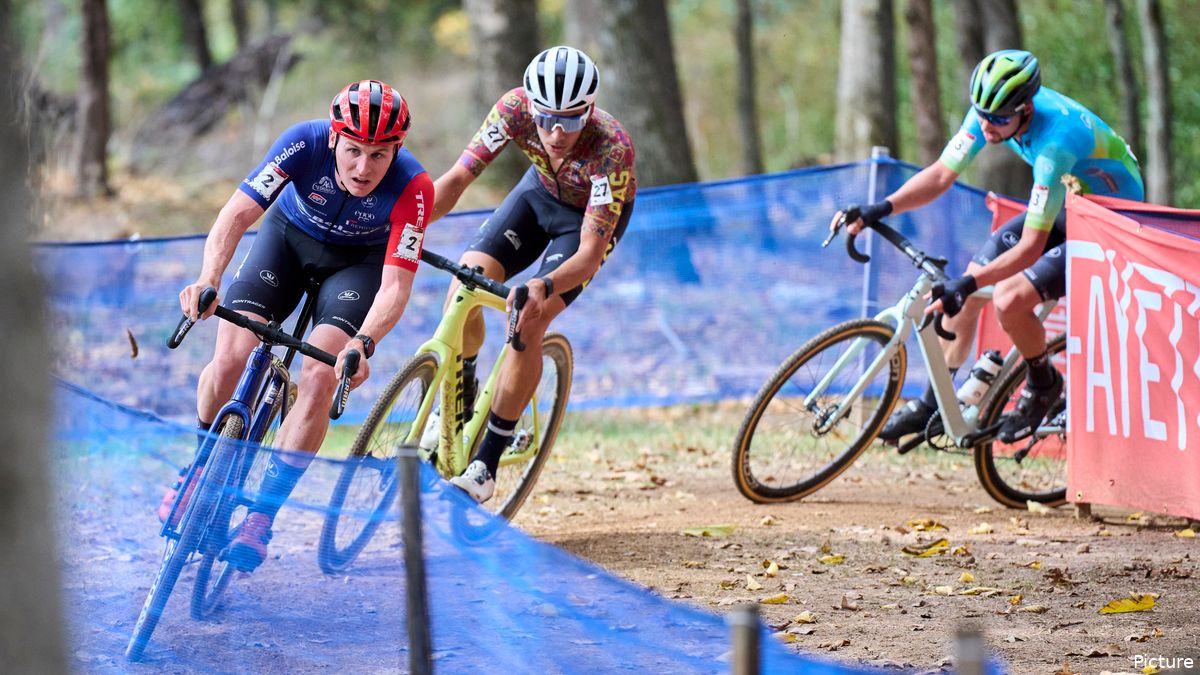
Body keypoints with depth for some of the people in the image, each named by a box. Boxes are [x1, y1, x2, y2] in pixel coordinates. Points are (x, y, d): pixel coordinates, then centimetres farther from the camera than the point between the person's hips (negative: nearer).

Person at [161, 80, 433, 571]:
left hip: (359, 261, -1)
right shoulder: (305, 143, -32)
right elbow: (237, 213, -37)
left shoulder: (412, 186, -33)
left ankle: (261, 517, -13)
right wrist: (208, 279, -55)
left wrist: (363, 343, -54)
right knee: (230, 358, -16)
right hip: (290, 236, 1)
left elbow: (396, 285, -36)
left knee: (320, 377, -23)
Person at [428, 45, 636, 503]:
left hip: (594, 213, -4)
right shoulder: (516, 108, -31)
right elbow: (456, 179, -28)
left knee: (528, 323, -22)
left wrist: (543, 288, -60)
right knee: (467, 279, -20)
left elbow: (590, 254, -41)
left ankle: (486, 465, -10)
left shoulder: (612, 148, -40)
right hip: (540, 191, 4)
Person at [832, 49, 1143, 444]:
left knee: (1009, 299, -24)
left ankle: (1043, 385, 5)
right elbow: (941, 175, -9)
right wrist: (879, 210, -22)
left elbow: (1031, 247, -37)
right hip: (1062, 209, 8)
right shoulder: (991, 110, -16)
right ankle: (931, 405, 14)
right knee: (968, 289, -1)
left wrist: (968, 284, -45)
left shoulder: (1055, 138, -38)